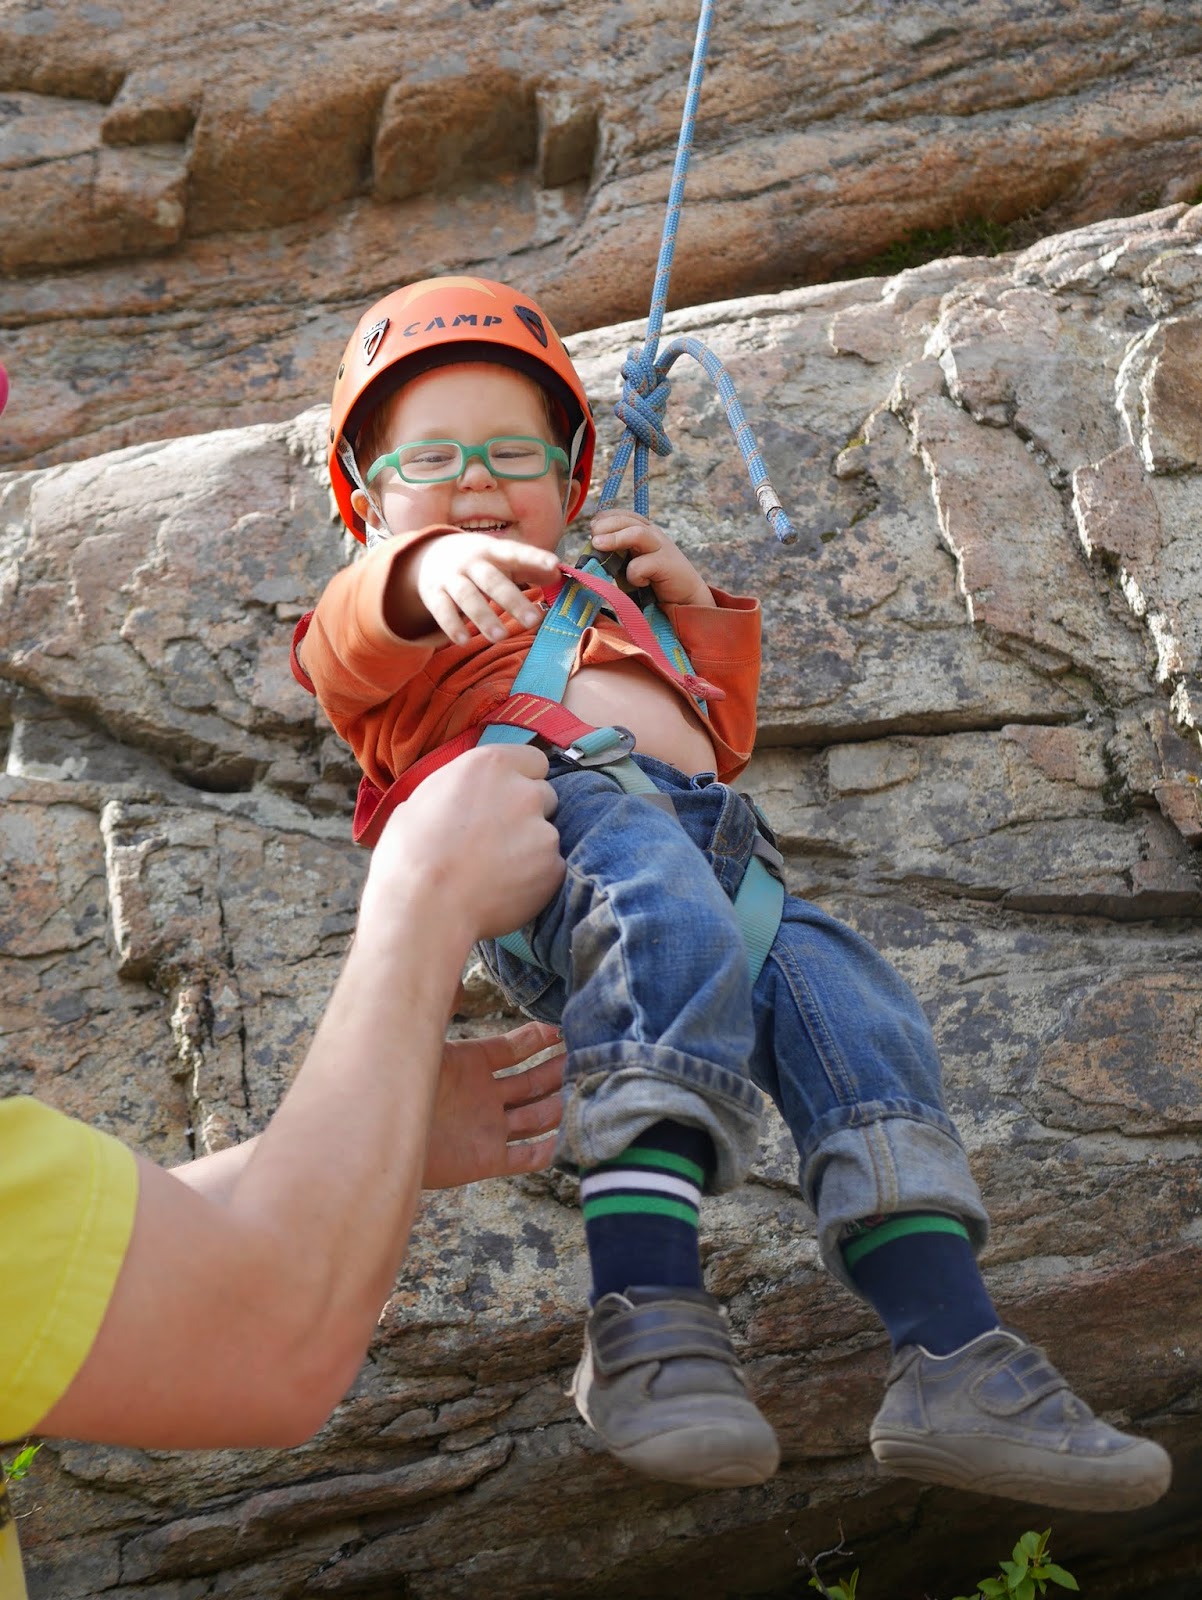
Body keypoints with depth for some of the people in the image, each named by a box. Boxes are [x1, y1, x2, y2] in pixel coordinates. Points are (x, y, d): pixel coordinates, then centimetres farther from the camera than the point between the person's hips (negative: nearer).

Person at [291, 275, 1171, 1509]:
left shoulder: (607, 612, 48)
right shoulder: (399, 621, 30)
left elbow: (720, 737, 42)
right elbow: (347, 653, 2)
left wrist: (693, 604, 29)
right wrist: (421, 572, -22)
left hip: (708, 836, 5)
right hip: (545, 800, -5)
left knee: (834, 992, -23)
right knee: (669, 915, -39)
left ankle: (951, 1362, -34)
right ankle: (644, 1314, -50)